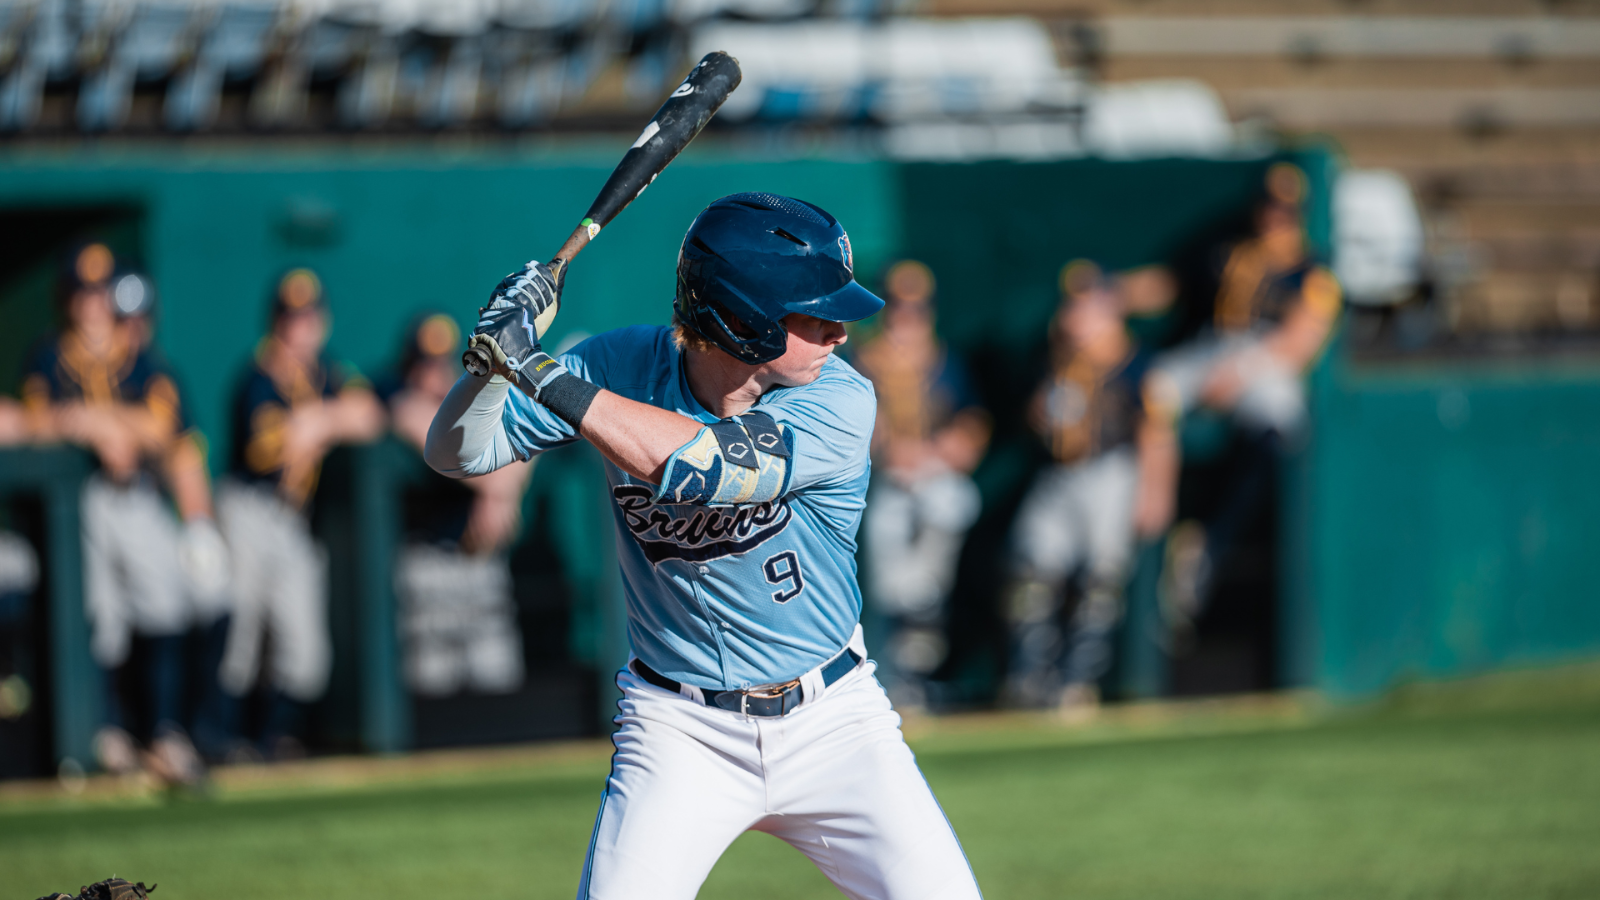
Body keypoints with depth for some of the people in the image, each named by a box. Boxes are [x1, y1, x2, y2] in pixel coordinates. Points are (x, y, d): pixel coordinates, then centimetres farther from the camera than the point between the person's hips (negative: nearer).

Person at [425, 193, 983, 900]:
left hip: (832, 723, 0)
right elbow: (456, 453, -7)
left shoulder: (839, 403, -16)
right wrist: (501, 352, -27)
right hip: (679, 729, 0)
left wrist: (542, 373, -34)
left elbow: (705, 466, -32)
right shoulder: (624, 366, -9)